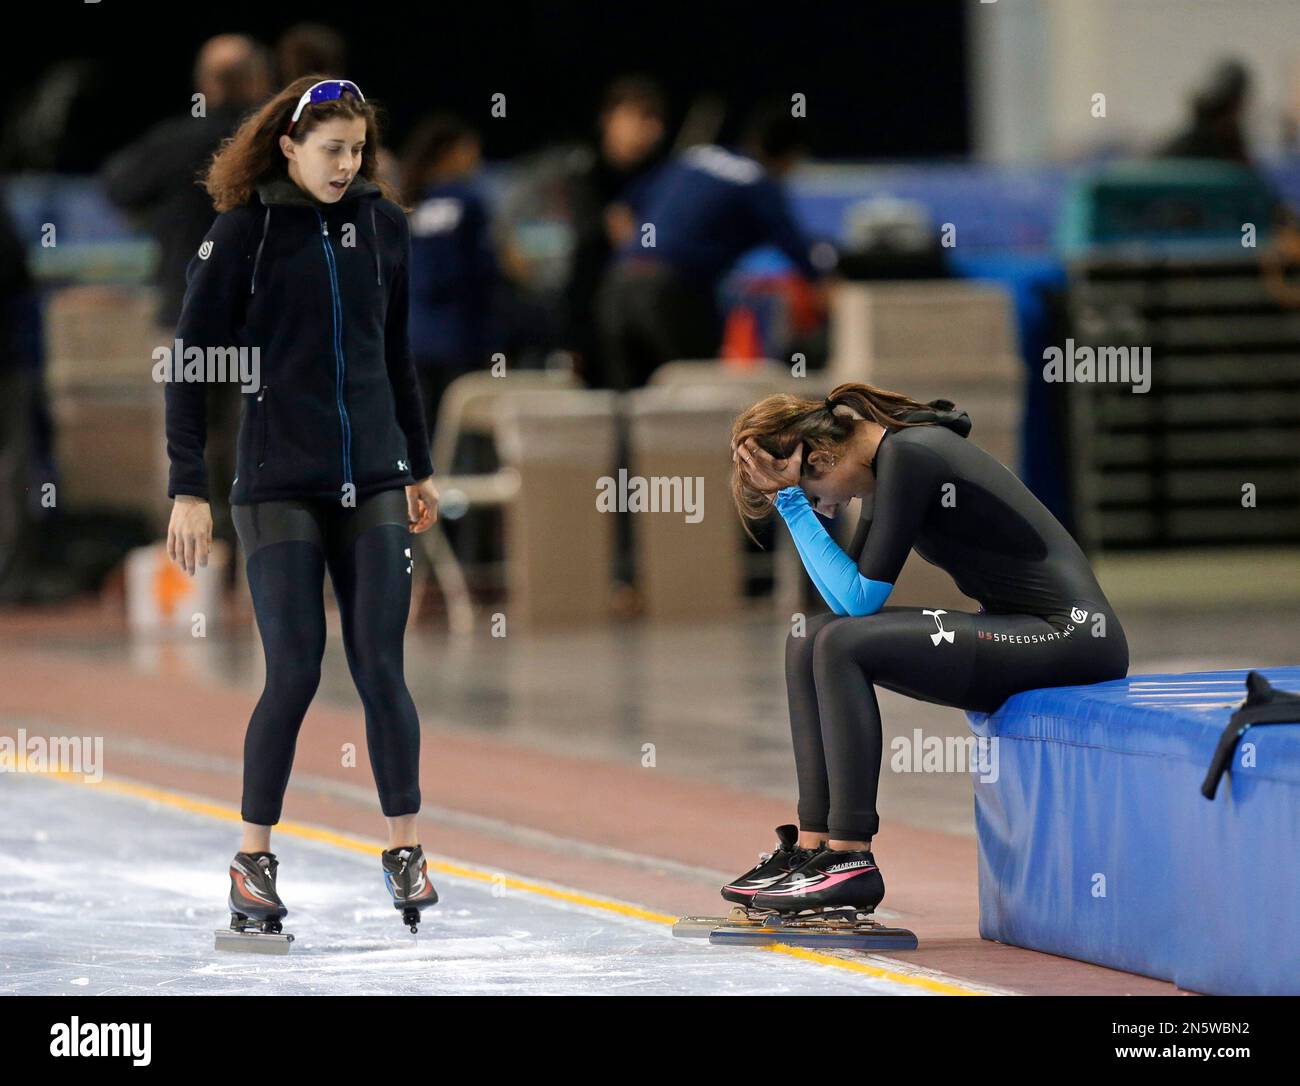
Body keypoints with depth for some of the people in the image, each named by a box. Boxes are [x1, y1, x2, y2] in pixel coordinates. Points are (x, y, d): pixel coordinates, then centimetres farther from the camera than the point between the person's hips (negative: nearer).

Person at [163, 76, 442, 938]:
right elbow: (193, 363, -4)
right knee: (295, 672, -6)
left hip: (374, 484, 3)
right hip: (279, 485, -3)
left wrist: (420, 467, 22)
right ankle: (254, 861, 6)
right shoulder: (243, 233, -6)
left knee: (381, 667, -1)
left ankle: (406, 850, 8)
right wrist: (188, 489, -9)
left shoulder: (384, 225, 7)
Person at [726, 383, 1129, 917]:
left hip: (1069, 635, -11)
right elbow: (852, 594, 13)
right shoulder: (892, 454, 12)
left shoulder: (910, 457, -17)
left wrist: (792, 502, -13)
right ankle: (812, 847, 6)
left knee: (843, 645, -20)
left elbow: (859, 599, -18)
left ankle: (850, 863, -15)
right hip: (1018, 633, 11)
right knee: (809, 641, 8)